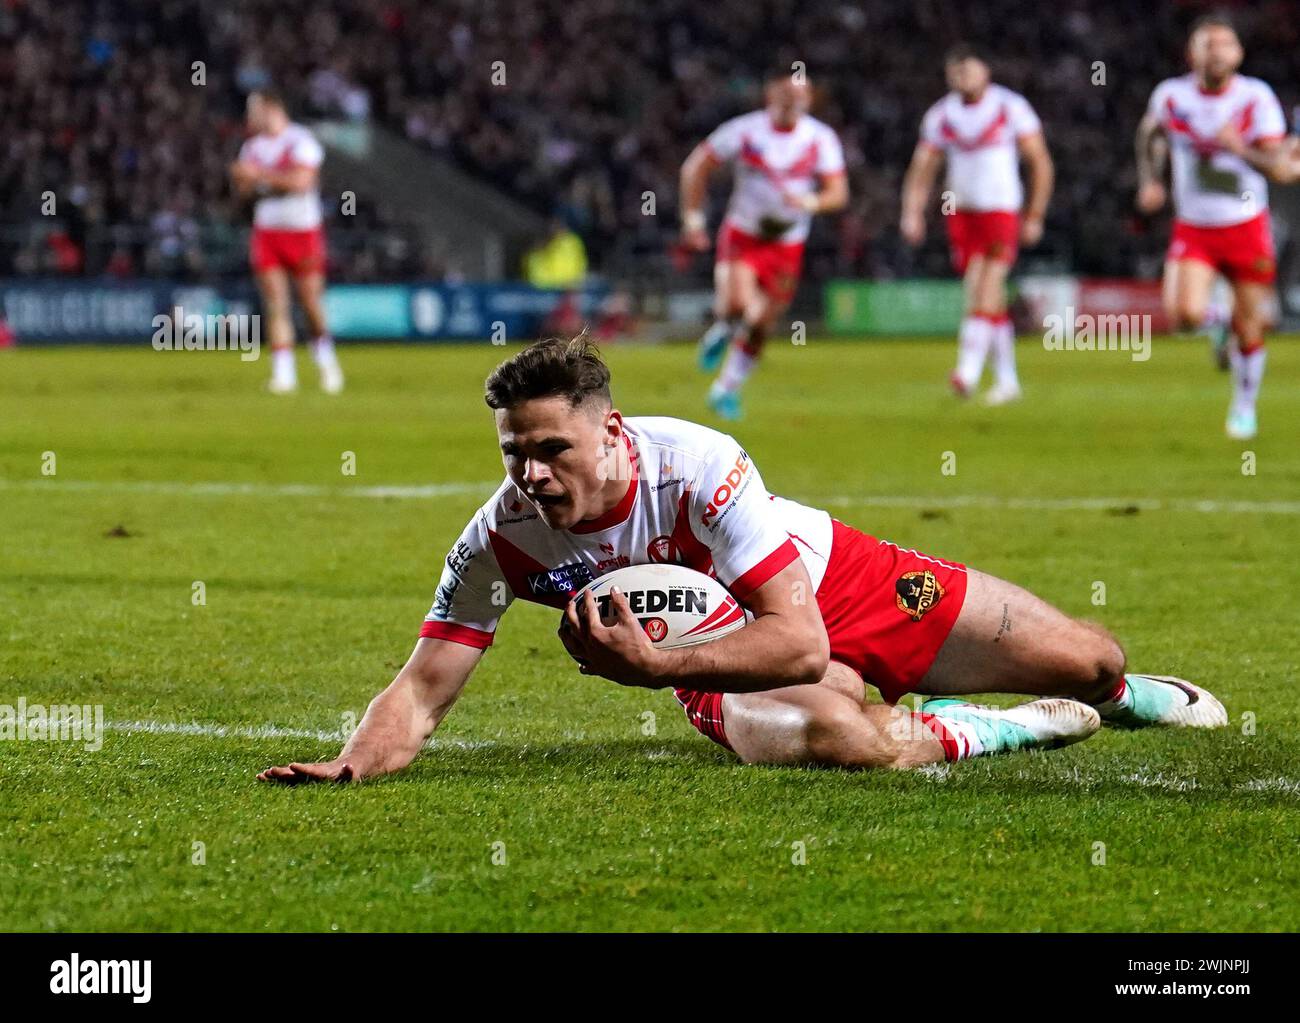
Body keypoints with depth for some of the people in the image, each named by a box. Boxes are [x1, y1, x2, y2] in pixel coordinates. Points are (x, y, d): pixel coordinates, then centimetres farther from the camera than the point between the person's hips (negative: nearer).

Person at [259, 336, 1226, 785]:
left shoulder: (700, 465, -32)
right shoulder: (501, 541, -23)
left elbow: (797, 637, -32)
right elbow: (422, 690, -21)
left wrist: (656, 666, -45)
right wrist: (351, 762, -43)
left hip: (833, 585, -1)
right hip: (724, 654, 1)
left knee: (1085, 665, 3)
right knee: (835, 736, -38)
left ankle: (1122, 694, 47)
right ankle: (1003, 730, -2)